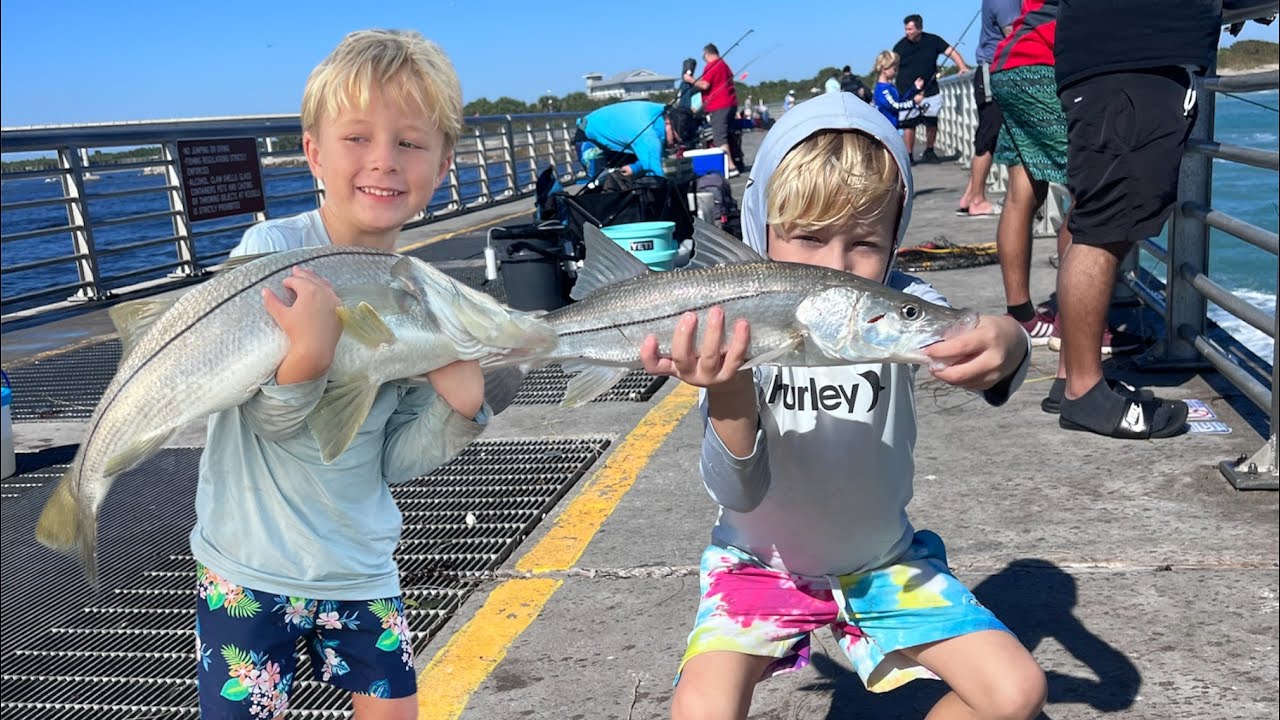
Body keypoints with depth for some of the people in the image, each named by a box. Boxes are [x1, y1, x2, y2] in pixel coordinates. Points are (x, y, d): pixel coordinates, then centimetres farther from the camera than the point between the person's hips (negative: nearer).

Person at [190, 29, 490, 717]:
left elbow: (392, 459, -1)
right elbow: (269, 422, -17)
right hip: (248, 565, -4)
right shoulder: (271, 252, -15)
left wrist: (455, 408, -19)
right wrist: (307, 356, -37)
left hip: (361, 568, 4)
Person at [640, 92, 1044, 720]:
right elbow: (739, 493, -27)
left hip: (883, 561, 2)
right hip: (762, 563, -2)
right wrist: (727, 393, -47)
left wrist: (1006, 346, -60)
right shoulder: (734, 325, -20)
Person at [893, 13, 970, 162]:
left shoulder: (933, 41, 1)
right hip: (907, 94, -2)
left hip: (931, 92, 2)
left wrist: (963, 67, -13)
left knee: (932, 123, 9)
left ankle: (929, 152, 28)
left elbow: (951, 52, 2)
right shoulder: (900, 46, -3)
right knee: (908, 124, -6)